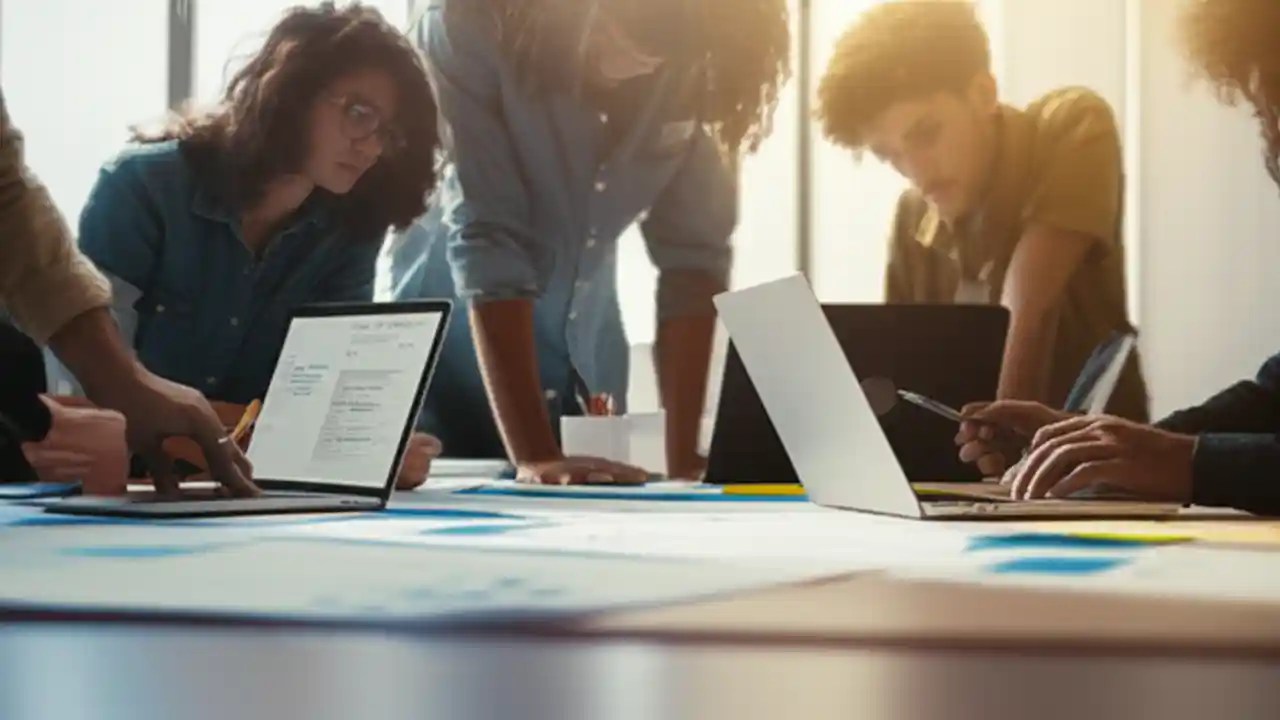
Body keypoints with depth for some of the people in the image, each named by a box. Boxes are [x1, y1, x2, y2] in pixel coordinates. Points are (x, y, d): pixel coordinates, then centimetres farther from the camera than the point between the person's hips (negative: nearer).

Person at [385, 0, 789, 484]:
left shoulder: (694, 68, -18)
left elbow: (693, 251, -14)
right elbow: (485, 241, -31)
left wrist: (682, 456, -20)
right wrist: (533, 456, -36)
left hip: (585, 363, 3)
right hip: (453, 351, -3)